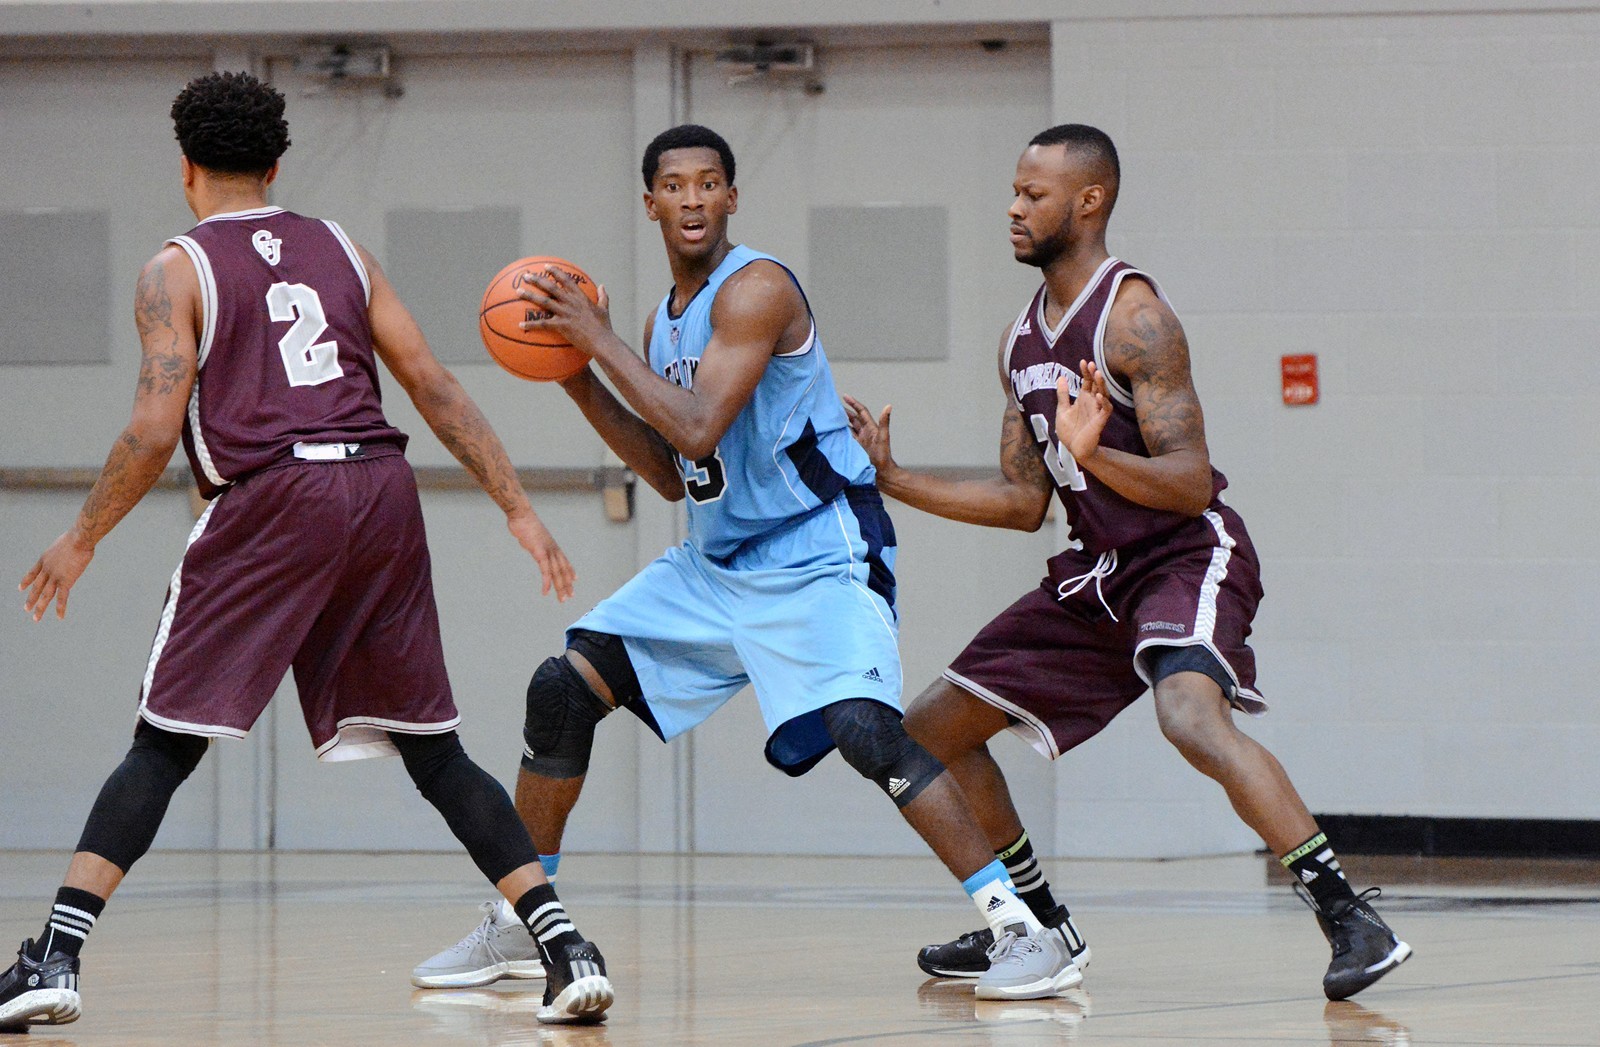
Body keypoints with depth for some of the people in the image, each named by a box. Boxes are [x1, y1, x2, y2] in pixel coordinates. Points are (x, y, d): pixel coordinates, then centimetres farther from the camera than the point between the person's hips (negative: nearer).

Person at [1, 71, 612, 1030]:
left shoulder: (178, 269, 5)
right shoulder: (340, 250, 18)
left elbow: (156, 429, -5)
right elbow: (435, 387, 13)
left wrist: (83, 540, 7)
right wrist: (519, 509, 14)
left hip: (273, 496, -4)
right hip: (383, 486, 4)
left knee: (165, 745, 3)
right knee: (435, 753, 11)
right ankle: (565, 944, 1)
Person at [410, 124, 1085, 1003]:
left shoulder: (755, 289, -17)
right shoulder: (666, 319, 10)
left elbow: (698, 430, -27)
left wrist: (602, 340, -19)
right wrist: (578, 379, 6)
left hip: (818, 559, -9)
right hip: (715, 561, 9)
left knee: (865, 730, -28)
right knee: (561, 690, 3)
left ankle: (1023, 930, -22)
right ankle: (516, 926, 16)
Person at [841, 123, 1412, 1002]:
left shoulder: (1132, 314, -16)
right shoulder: (1024, 339, 11)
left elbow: (1190, 484, -21)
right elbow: (1022, 501, 15)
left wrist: (1095, 456, -38)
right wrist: (889, 479, 10)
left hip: (1187, 558, -9)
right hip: (1096, 573, 9)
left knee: (1190, 716, -37)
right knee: (931, 728, 11)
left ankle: (1348, 916, -33)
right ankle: (1035, 921, 26)